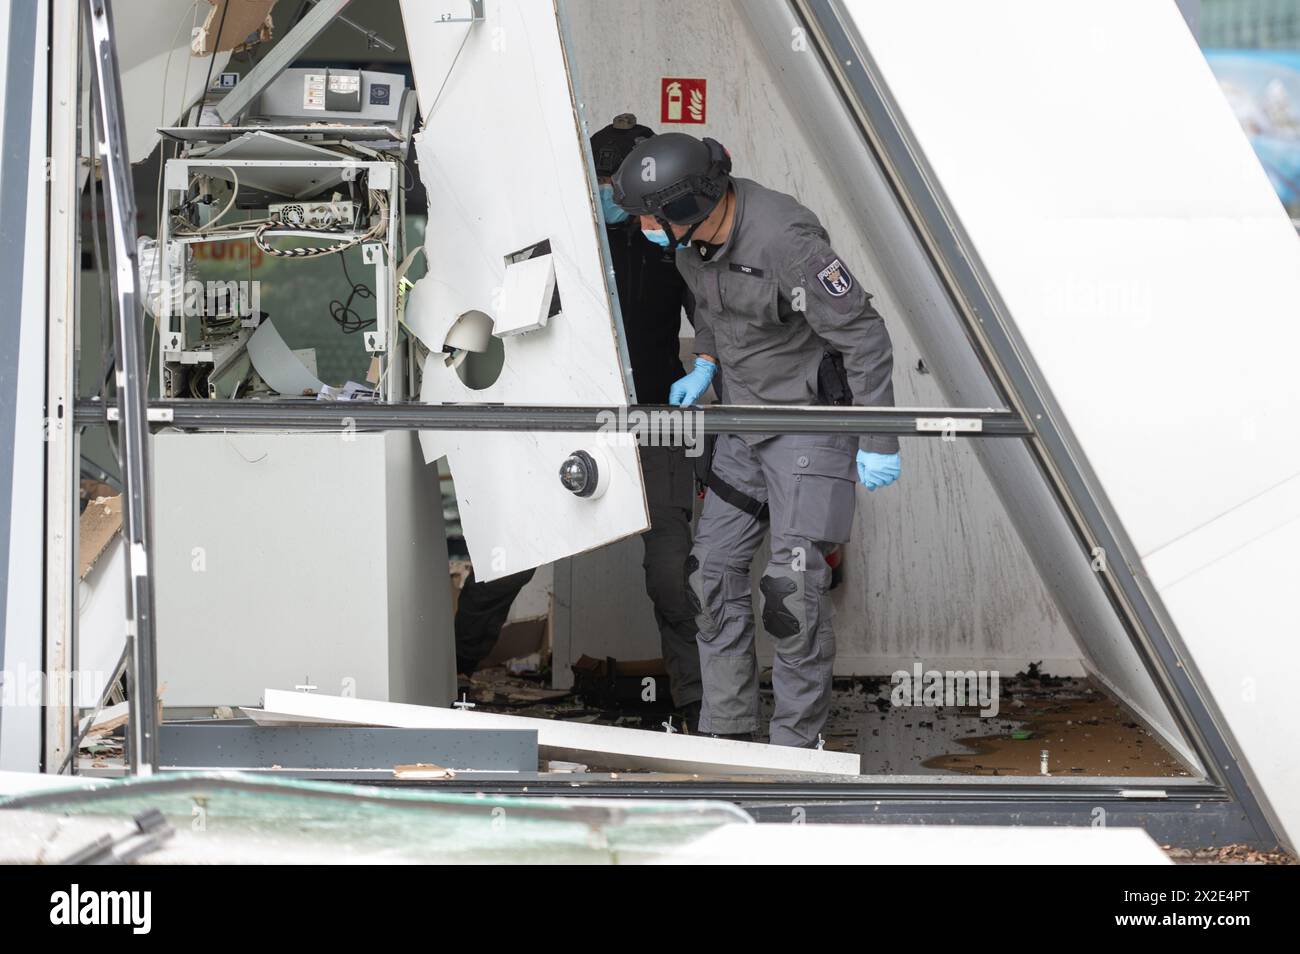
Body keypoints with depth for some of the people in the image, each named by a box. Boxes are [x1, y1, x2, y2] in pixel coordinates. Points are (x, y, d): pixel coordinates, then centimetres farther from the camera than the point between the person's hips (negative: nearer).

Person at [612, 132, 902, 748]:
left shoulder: (786, 241, -31)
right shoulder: (693, 233, -6)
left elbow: (864, 334, -24)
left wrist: (879, 443, -20)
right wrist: (704, 365, 5)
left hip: (812, 417, -8)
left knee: (795, 582, -12)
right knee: (714, 569, 6)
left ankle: (796, 744, -2)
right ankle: (727, 729, 14)